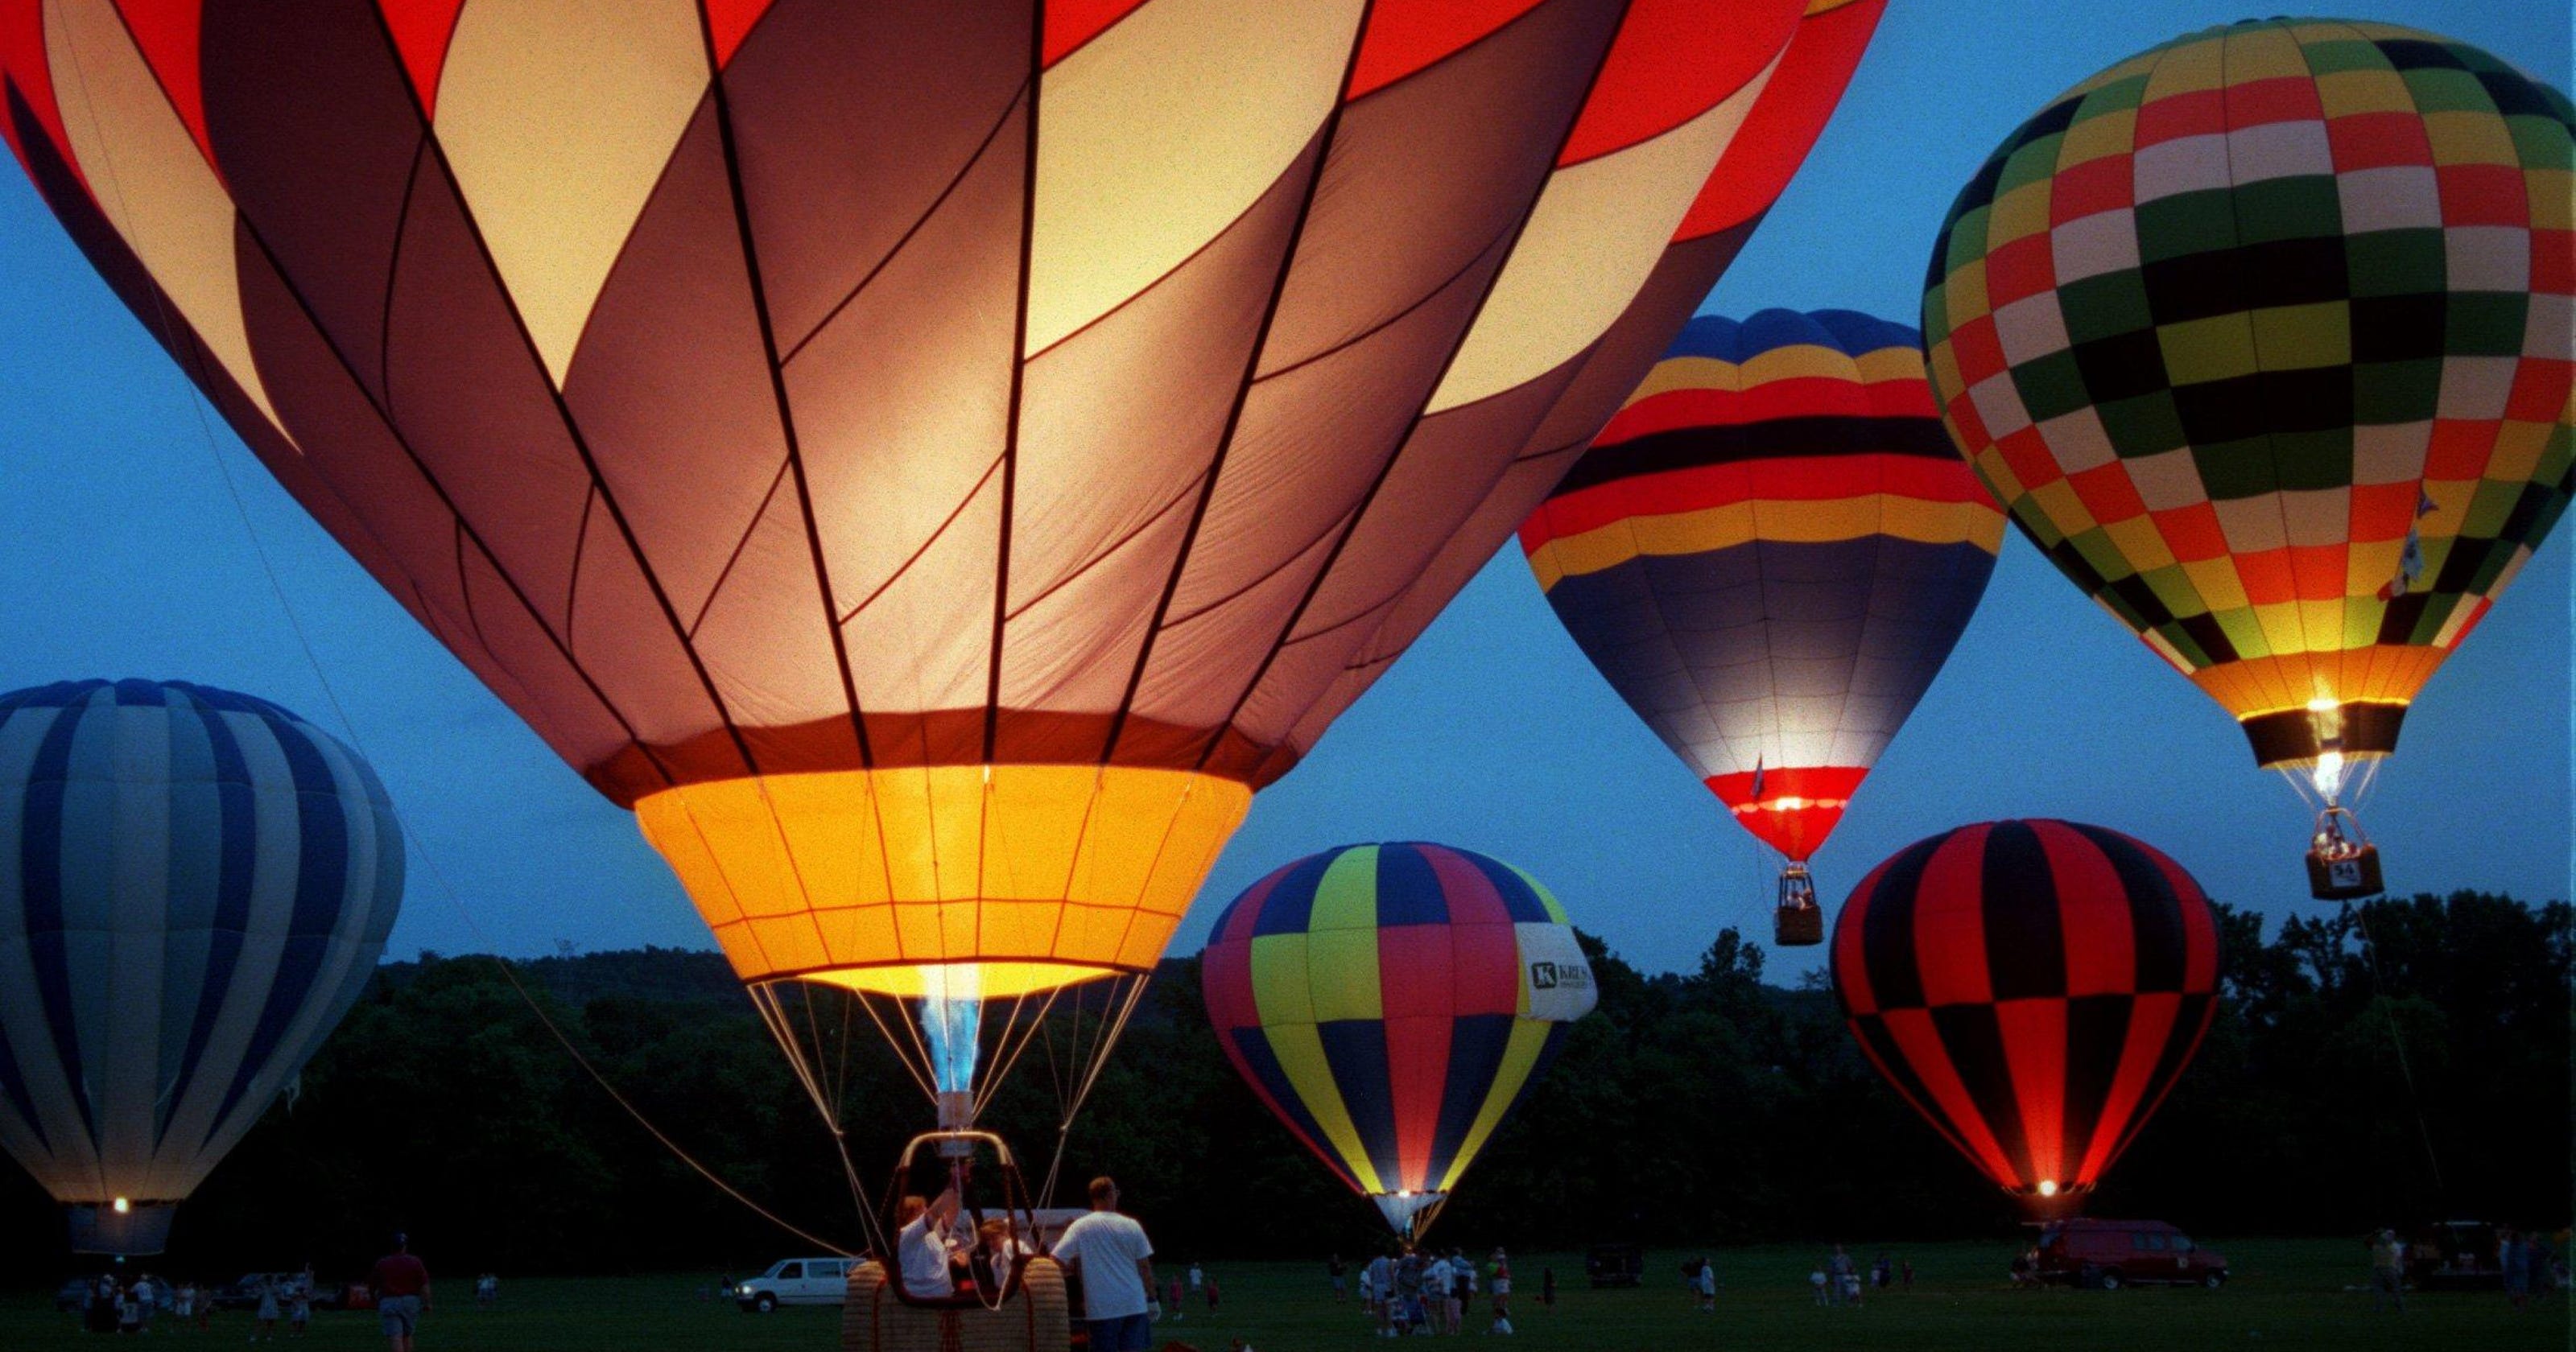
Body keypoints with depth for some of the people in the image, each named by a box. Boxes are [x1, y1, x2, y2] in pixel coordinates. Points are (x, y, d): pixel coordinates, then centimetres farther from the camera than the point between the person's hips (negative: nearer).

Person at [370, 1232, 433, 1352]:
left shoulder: (381, 1264, 0)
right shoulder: (415, 1262, -3)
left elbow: (371, 1286, 8)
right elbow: (425, 1285, -8)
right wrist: (427, 1304, 3)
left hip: (388, 1303, -2)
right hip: (411, 1302, 2)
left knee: (395, 1339, -8)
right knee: (407, 1336, 18)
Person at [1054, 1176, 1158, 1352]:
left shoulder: (1080, 1227, -4)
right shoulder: (1131, 1226, 2)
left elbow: (1057, 1260, -8)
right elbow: (1145, 1267, 4)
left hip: (1102, 1309, -2)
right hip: (1135, 1305, 2)